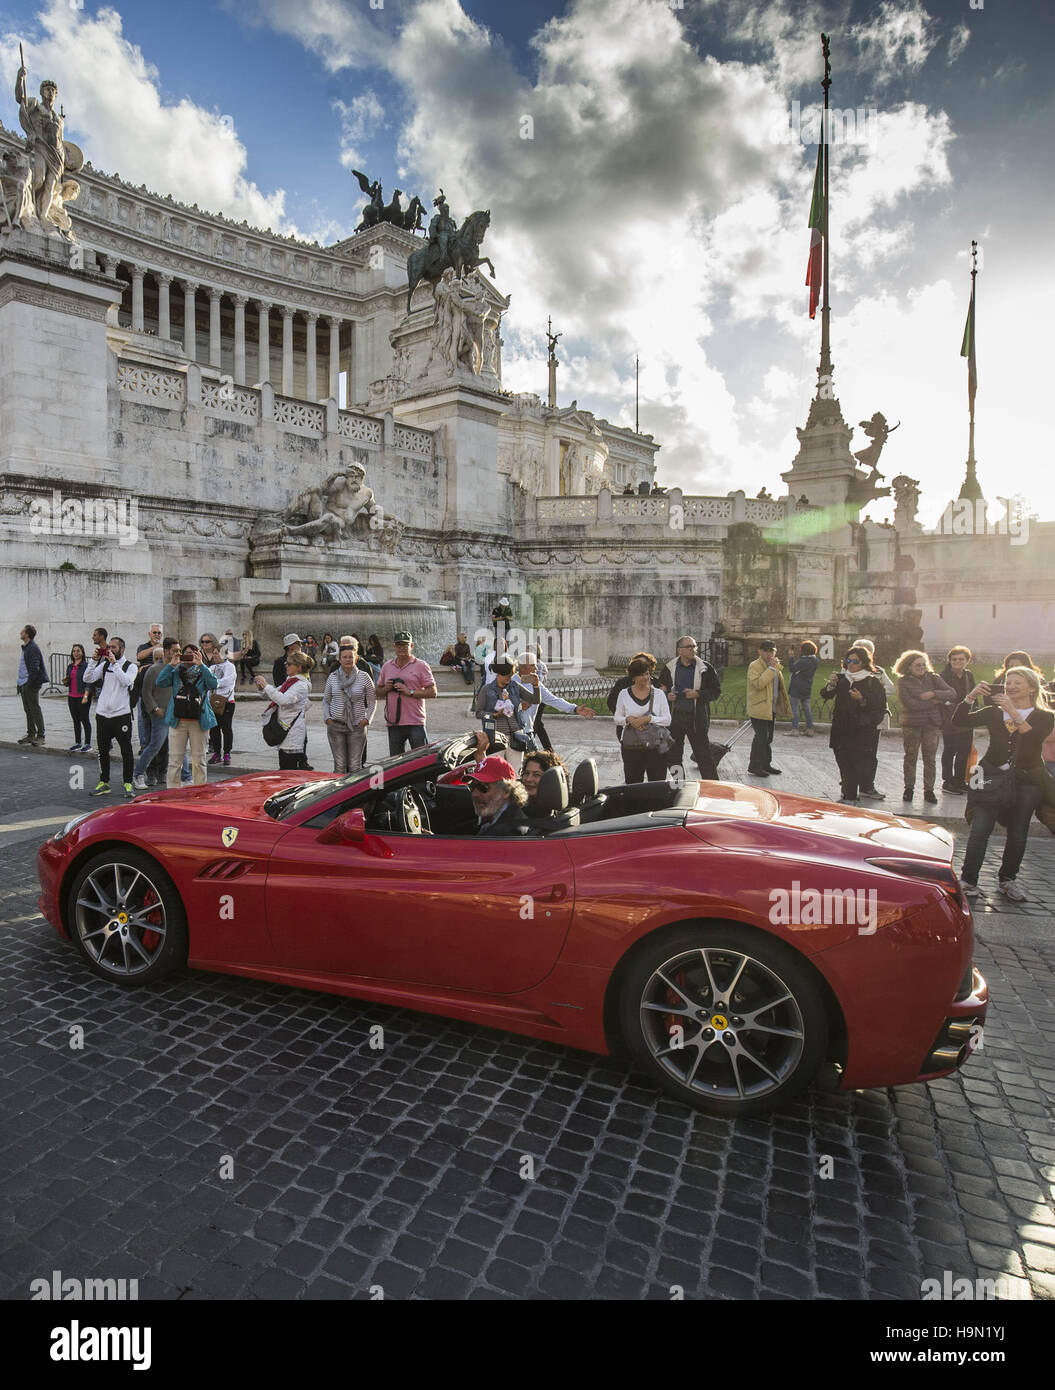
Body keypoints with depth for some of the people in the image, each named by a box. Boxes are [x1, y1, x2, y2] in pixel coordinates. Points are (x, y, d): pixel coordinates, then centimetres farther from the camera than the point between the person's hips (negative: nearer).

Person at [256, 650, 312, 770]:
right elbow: (274, 697, 22)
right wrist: (262, 688, 4)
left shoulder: (301, 685, -13)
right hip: (284, 729, 9)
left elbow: (284, 699, -27)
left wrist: (266, 686, -20)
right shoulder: (288, 681, 17)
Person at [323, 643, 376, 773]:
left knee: (355, 766, -1)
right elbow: (325, 700, 16)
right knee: (339, 765, 2)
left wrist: (367, 719, -4)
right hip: (336, 725, 1)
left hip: (357, 725, -1)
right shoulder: (332, 677, 7)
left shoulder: (364, 677, 2)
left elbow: (372, 700, 7)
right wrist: (327, 718, 2)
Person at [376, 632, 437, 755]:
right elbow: (378, 691, 21)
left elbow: (433, 693, -6)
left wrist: (410, 692, -15)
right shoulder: (386, 666, 14)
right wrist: (386, 689, -2)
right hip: (393, 723, 4)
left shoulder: (421, 666, 0)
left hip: (415, 723, -4)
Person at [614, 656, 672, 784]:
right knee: (632, 783, 6)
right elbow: (617, 718, 9)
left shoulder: (658, 694, 3)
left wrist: (648, 718, -15)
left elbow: (667, 720, -1)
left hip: (656, 747, -1)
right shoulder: (624, 694, 4)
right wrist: (629, 719, -11)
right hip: (631, 748, 1)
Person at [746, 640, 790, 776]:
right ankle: (754, 766, 0)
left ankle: (766, 764, 24)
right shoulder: (754, 666, -11)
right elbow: (758, 684, -26)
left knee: (768, 737, 14)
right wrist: (771, 668, -24)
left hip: (772, 708, 8)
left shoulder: (776, 666, 16)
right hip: (759, 708, -8)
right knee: (761, 736, -9)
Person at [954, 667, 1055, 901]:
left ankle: (1007, 879, 25)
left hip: (1026, 782, 0)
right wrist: (971, 697, -14)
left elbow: (1034, 737, -20)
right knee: (980, 829, -10)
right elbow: (959, 721, -3)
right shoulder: (994, 713, 8)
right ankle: (968, 880, -7)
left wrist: (1013, 713, -28)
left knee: (1018, 834, 7)